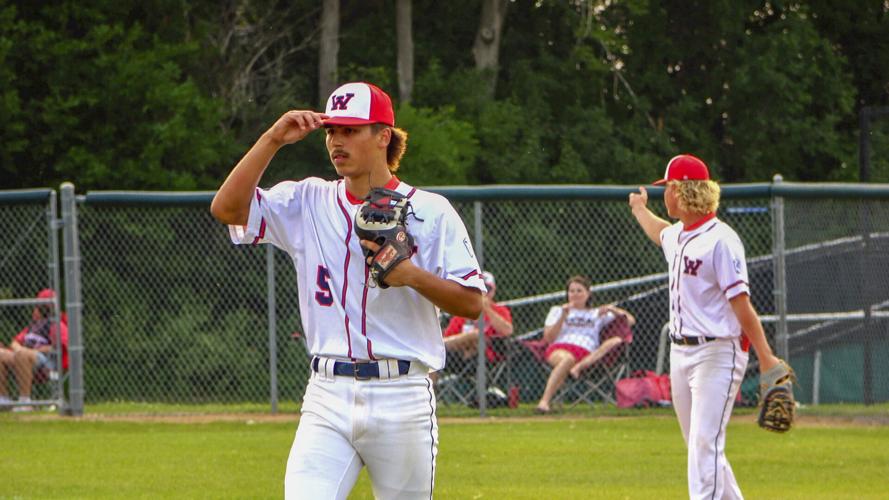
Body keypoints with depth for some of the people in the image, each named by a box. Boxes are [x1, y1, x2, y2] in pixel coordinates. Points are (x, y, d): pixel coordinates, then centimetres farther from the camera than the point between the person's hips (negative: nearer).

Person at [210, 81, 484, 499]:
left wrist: (412, 275, -17)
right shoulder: (306, 204, 9)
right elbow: (226, 208, -4)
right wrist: (272, 139, -9)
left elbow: (472, 303, -1)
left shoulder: (430, 212, 2)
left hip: (403, 397, -1)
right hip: (328, 396, 1)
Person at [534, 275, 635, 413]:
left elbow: (630, 320, 22)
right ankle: (544, 401, -53)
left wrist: (612, 309, 5)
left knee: (616, 341, -26)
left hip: (588, 355, 2)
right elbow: (549, 338, 12)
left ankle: (579, 366, -46)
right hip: (559, 349, -2)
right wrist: (563, 317, 1)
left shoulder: (597, 313, 28)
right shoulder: (557, 311, 27)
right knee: (567, 358, -40)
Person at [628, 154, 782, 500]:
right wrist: (640, 209, 59)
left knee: (705, 444, -16)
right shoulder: (676, 235, 12)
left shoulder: (720, 240, -16)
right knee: (699, 446, 12)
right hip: (681, 352, 9)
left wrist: (765, 357, -23)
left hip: (718, 352, -9)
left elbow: (740, 303, -20)